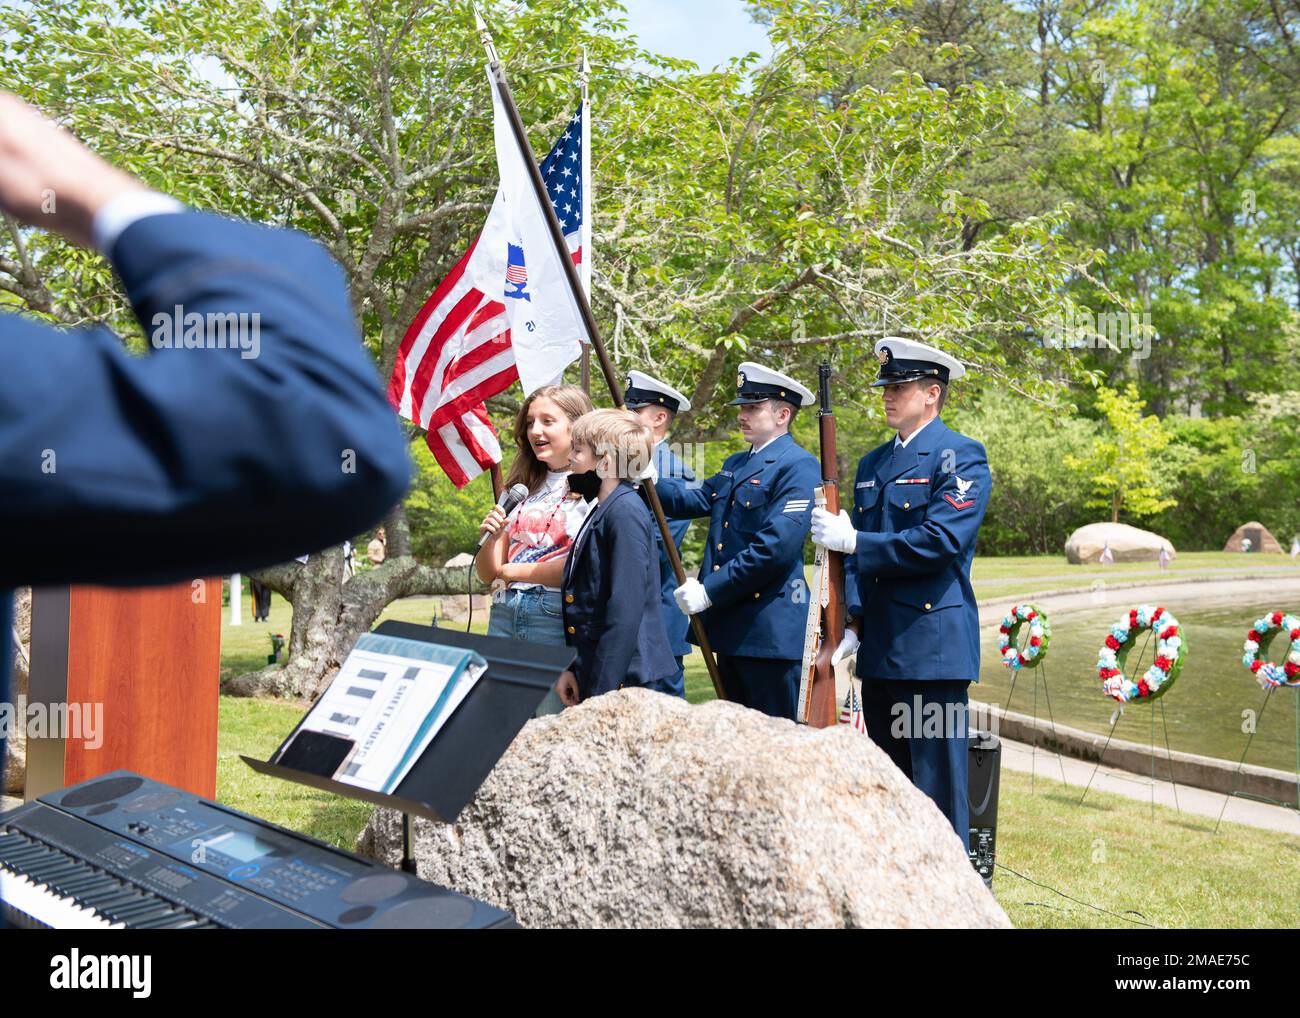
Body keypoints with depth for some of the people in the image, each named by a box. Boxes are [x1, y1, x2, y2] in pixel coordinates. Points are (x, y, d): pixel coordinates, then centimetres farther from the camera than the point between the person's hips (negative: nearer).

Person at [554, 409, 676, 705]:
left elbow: (626, 607, -20)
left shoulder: (626, 512, -15)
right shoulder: (602, 511, 15)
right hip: (591, 673, 9)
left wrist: (602, 690, -21)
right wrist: (570, 668, 12)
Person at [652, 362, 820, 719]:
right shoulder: (735, 465, 19)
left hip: (771, 630, -9)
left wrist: (710, 590, -19)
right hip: (731, 626, 9)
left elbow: (777, 545, -21)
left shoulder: (799, 466, -11)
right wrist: (649, 479, -8)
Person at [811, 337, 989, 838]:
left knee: (936, 785, -4)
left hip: (932, 643, -8)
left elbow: (941, 541, -18)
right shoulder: (872, 464, 17)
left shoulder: (961, 455, -6)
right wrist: (852, 623, 3)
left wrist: (853, 540, -16)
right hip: (880, 647, 8)